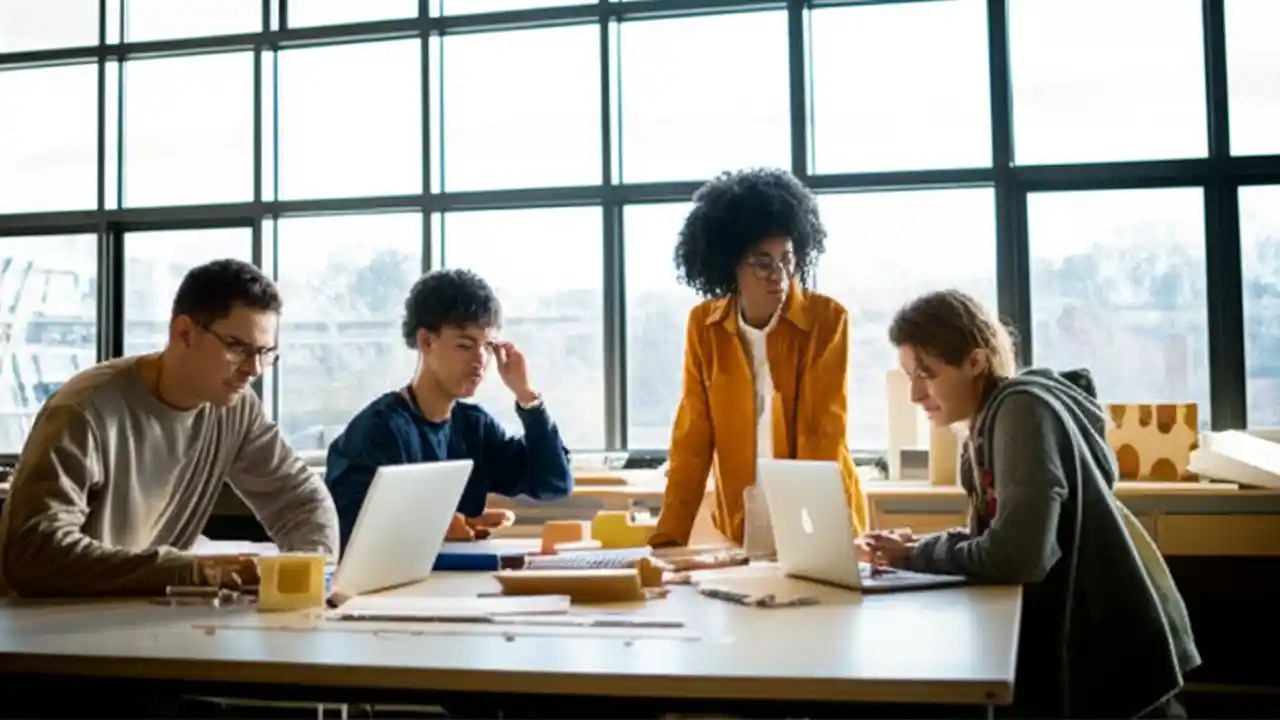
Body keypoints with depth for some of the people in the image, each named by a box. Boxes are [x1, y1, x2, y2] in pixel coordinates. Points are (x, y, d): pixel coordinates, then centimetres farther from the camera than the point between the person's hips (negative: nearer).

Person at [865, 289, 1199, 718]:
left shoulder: (1023, 409, -21)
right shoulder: (989, 421, 7)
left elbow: (1016, 556, -31)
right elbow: (990, 539, 9)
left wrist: (917, 557, -16)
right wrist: (918, 547, -9)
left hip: (1116, 647, -8)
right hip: (1069, 642, 8)